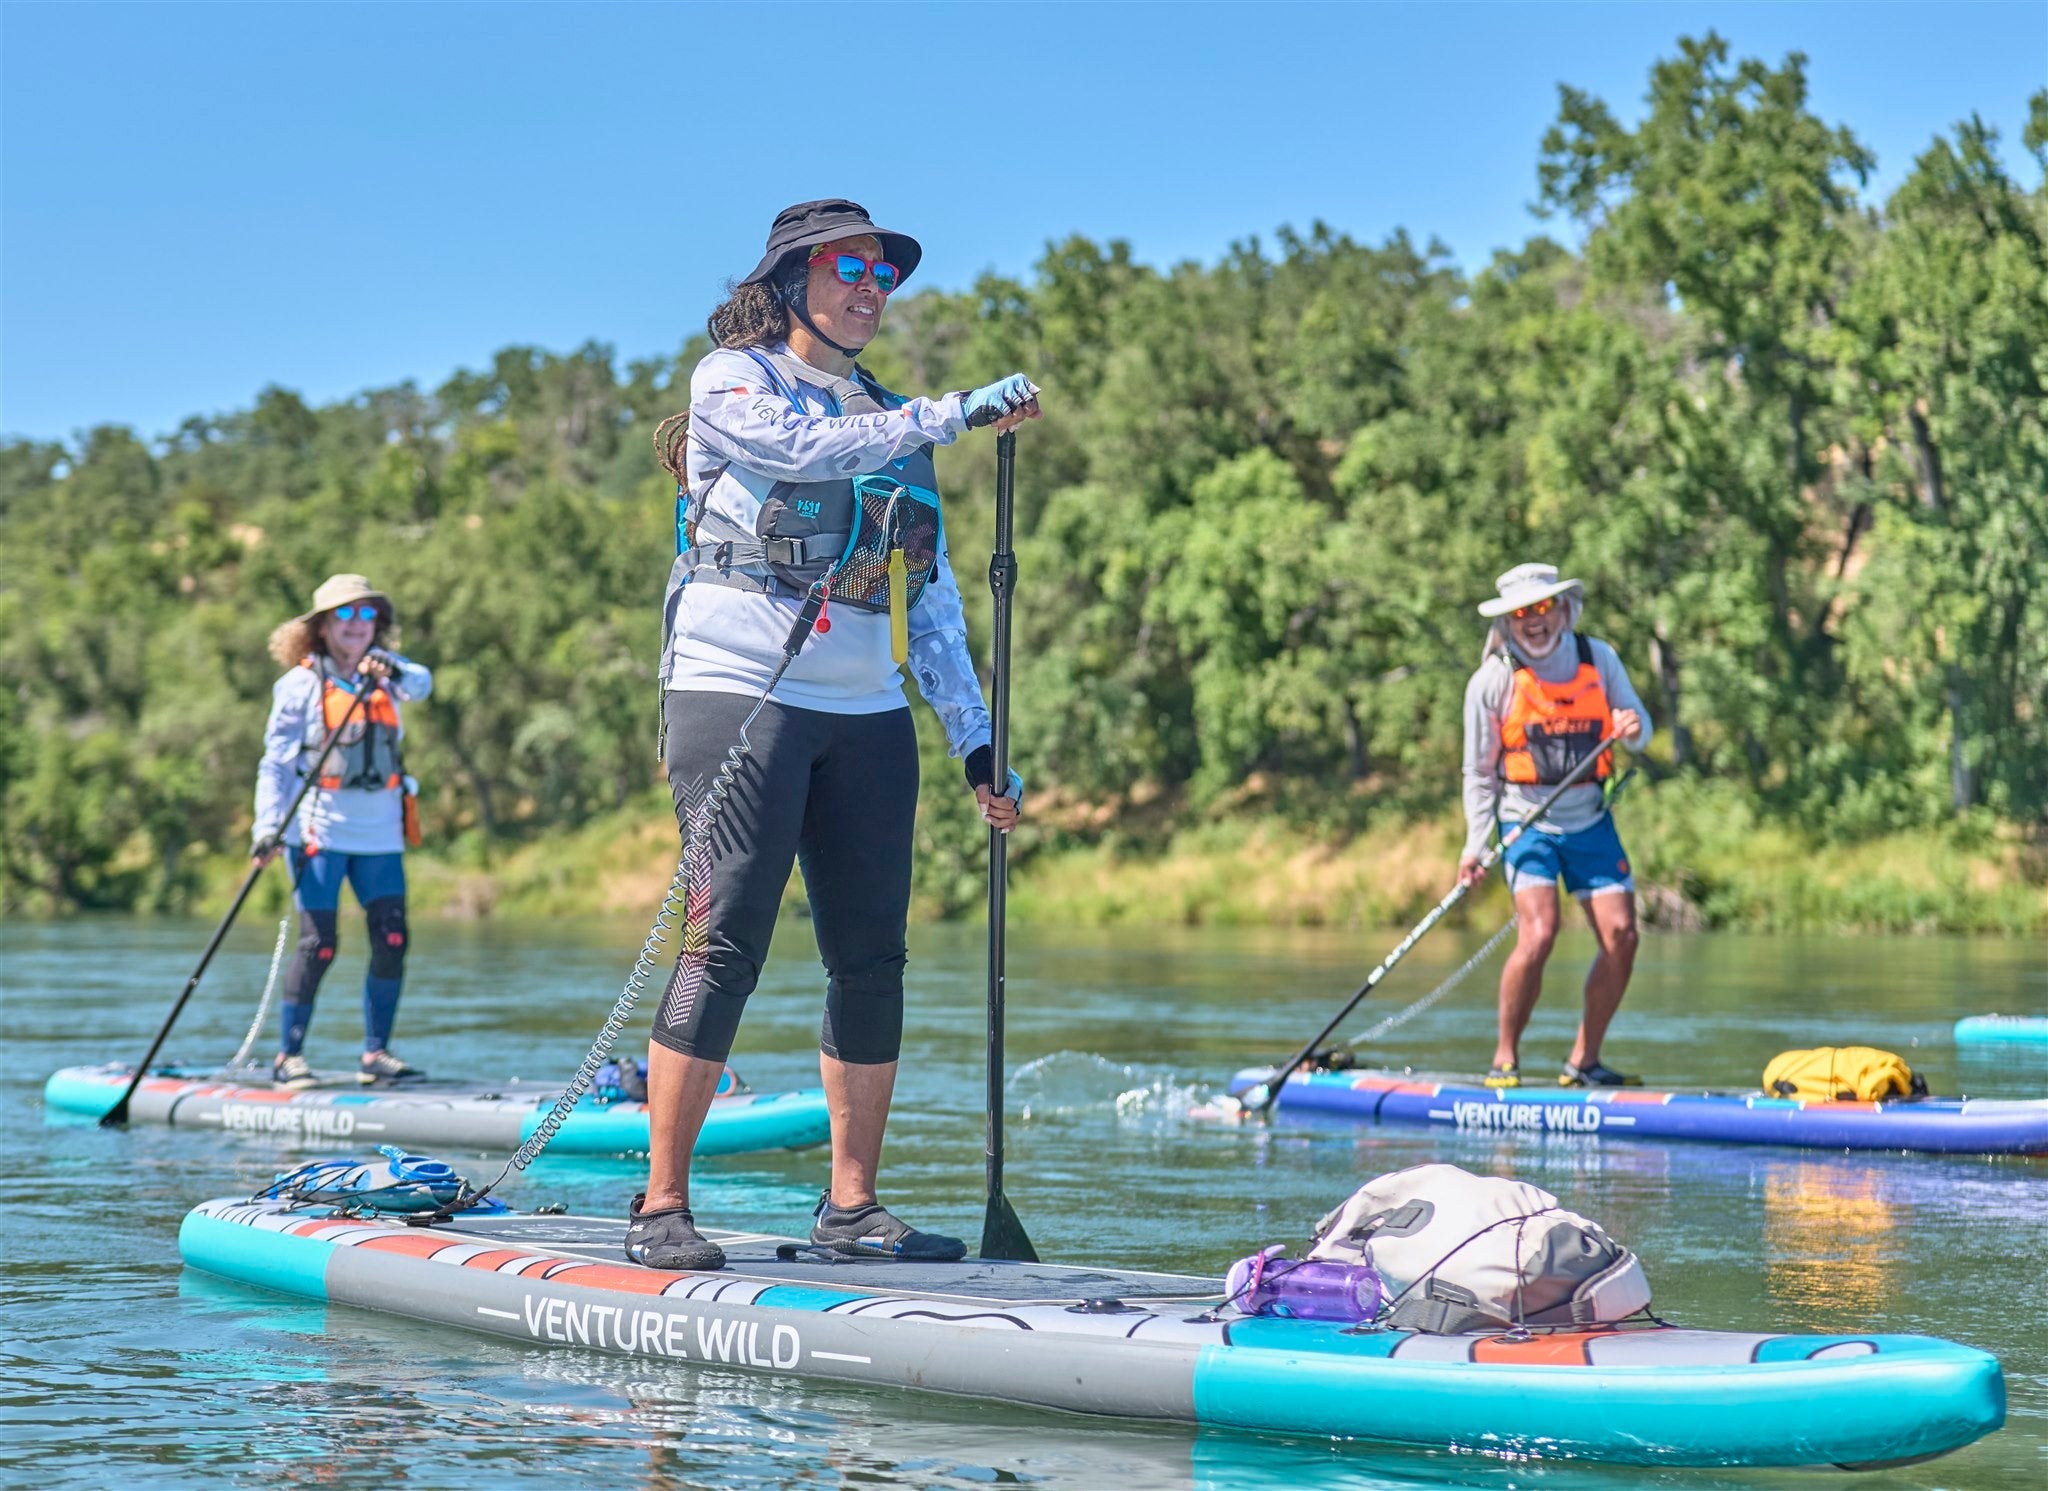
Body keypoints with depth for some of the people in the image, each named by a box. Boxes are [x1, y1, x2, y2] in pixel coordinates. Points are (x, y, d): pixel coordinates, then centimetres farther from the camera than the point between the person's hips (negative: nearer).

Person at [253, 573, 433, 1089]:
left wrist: (394, 674, -38)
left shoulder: (385, 668, 8)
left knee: (392, 941, -1)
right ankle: (288, 1057, 2)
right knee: (318, 945, -6)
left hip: (379, 830, 4)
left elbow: (420, 683, -16)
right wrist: (268, 829, -14)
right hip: (320, 829, -4)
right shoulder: (300, 684, -2)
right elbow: (275, 763, -4)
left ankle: (375, 1054, 9)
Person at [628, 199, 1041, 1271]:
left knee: (872, 958, 2)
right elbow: (809, 449, -18)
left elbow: (932, 605, 19)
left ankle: (851, 1206, 9)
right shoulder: (731, 380, 4)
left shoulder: (891, 422, 20)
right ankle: (660, 1206, -8)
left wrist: (975, 742, 12)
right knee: (726, 943, -12)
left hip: (867, 714, 6)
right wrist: (955, 413, -18)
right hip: (740, 693, -6)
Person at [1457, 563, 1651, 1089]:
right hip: (1526, 823, -4)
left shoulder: (1598, 658, 1)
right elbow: (1479, 772, -1)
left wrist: (1633, 728, -17)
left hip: (1590, 820, 4)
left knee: (1621, 937, -4)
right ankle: (1505, 1059, -5)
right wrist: (1474, 847, -8)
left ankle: (1583, 1062, 9)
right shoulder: (1492, 680, -7)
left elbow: (1640, 729, 8)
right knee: (1538, 934, -21)